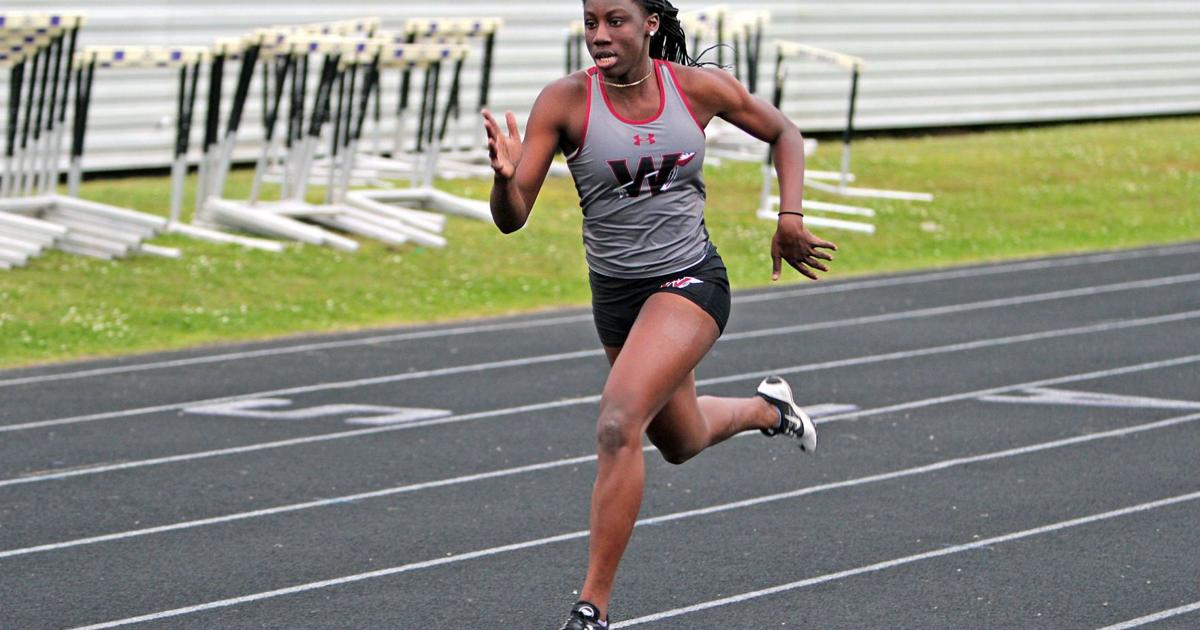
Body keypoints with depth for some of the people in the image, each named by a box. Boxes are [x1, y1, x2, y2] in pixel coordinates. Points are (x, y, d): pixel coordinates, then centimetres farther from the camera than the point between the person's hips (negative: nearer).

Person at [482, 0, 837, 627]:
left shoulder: (699, 87, -10)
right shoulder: (564, 101, -13)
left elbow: (783, 133, 9)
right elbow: (511, 219, -16)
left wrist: (790, 216, -4)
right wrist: (505, 178, -38)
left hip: (690, 281, -4)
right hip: (615, 292, 4)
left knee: (618, 426, -26)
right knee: (680, 442, 26)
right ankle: (767, 408, 60)